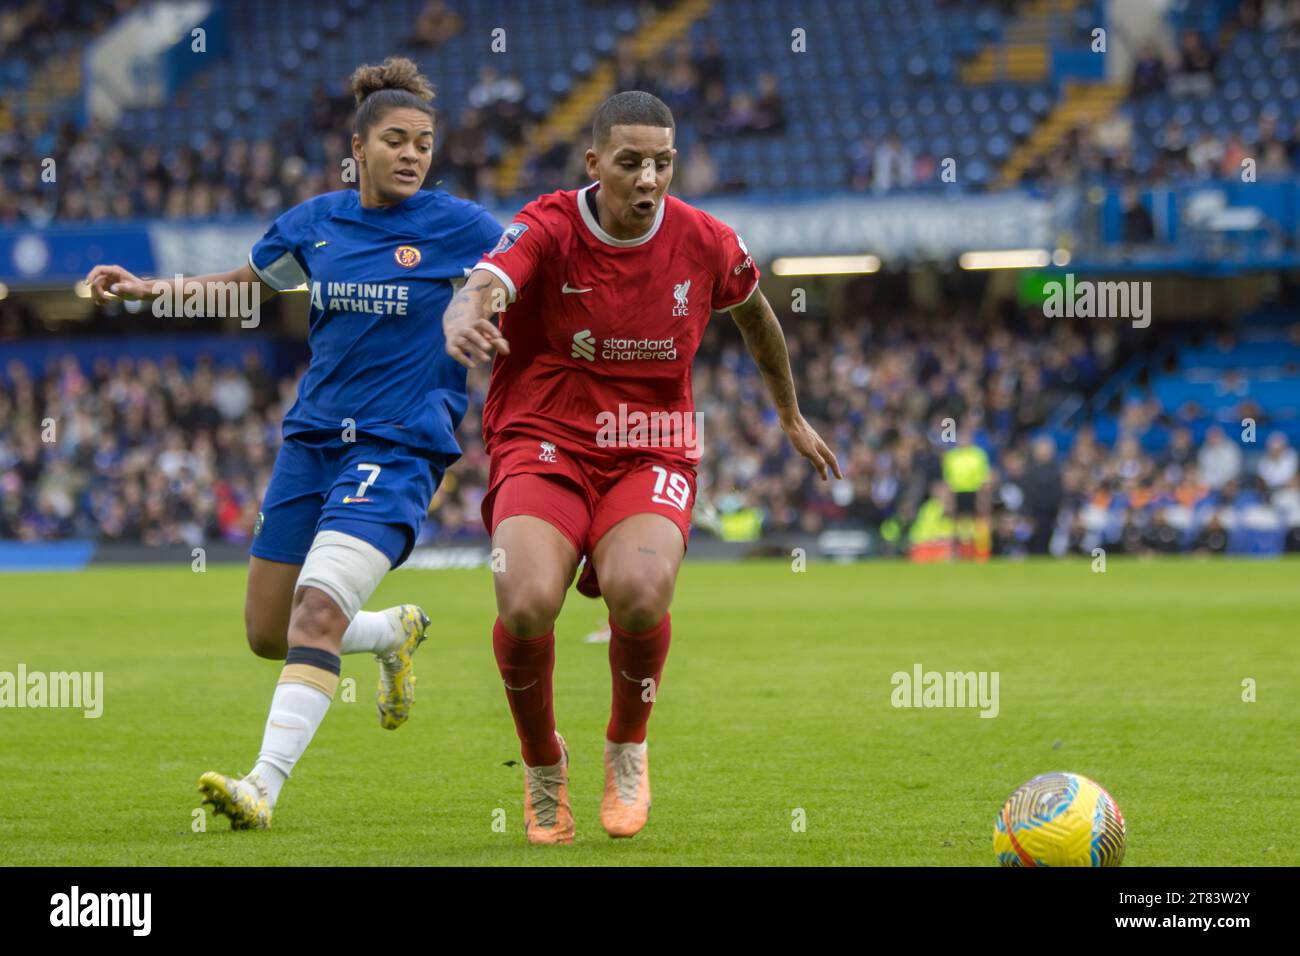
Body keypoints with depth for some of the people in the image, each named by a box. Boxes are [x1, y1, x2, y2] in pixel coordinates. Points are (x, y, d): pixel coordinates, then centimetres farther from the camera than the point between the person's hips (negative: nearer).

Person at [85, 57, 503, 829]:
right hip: (313, 439, 6)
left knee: (316, 612, -24)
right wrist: (151, 288, 15)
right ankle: (396, 632, 35)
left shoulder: (457, 227, -4)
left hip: (398, 448, -5)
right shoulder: (315, 222, 7)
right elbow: (246, 281, 24)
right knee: (267, 635, 8)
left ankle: (265, 786, -28)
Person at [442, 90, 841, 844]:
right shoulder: (547, 230, -11)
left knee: (640, 592, -31)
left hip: (651, 454, 1)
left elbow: (754, 311, 20)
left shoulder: (706, 243, -2)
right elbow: (482, 287, -32)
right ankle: (543, 765, 4)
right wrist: (465, 319, -58)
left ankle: (628, 750, 2)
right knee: (527, 604, -29)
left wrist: (793, 417, 33)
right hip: (544, 446, -1)